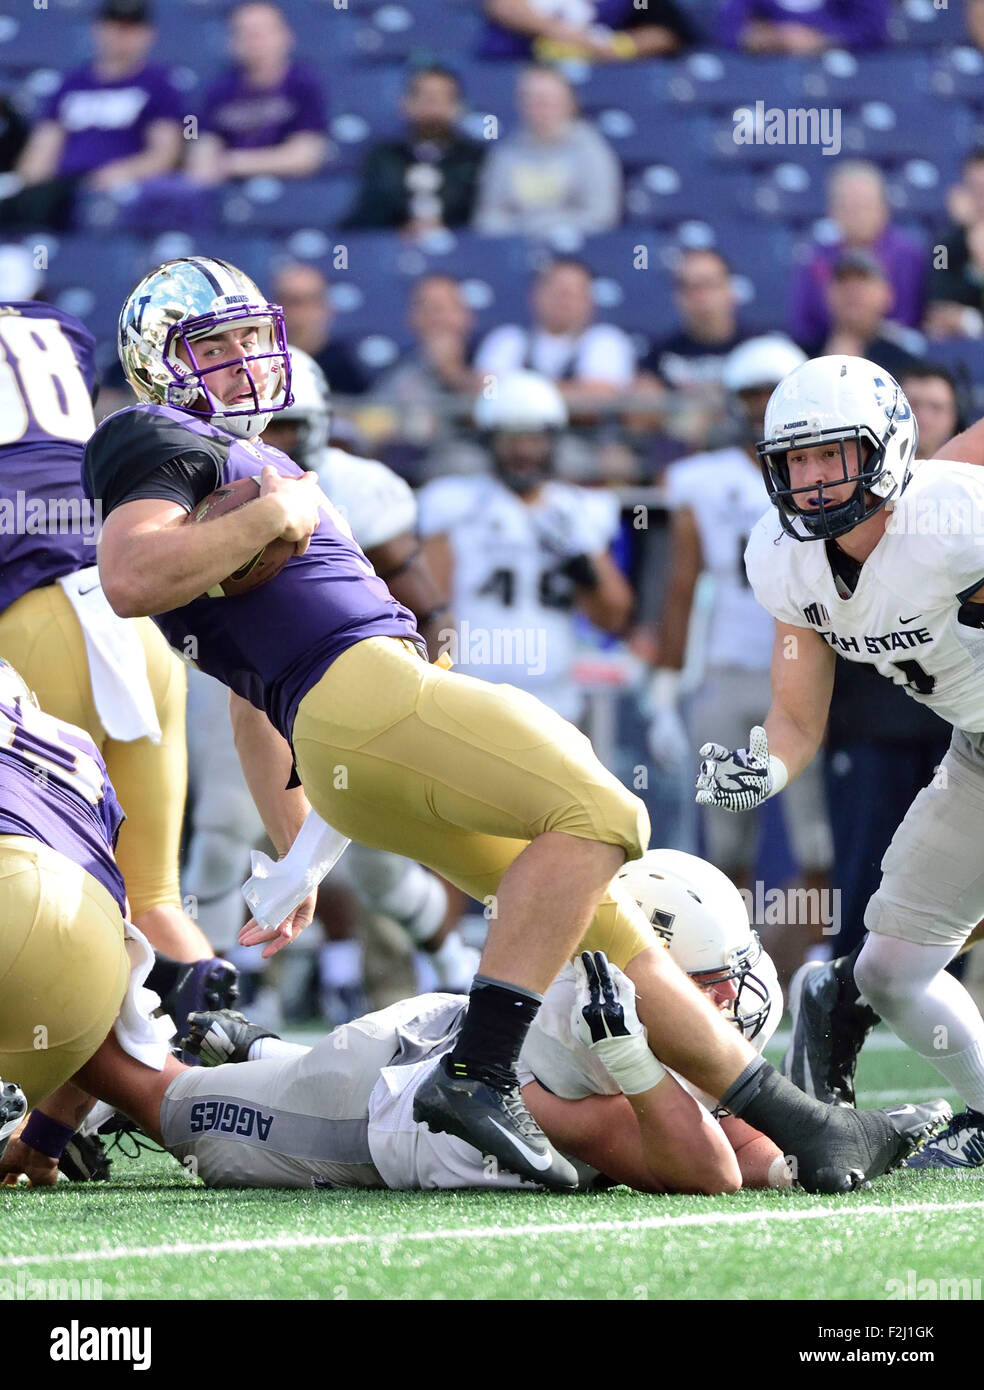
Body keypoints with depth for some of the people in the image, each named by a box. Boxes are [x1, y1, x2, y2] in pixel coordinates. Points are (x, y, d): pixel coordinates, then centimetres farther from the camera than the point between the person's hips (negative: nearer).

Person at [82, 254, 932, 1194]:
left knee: (614, 932, 8)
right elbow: (129, 580, -21)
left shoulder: (245, 464, 33)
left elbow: (252, 712, 36)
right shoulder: (159, 447, 3)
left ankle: (798, 1126, 10)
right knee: (598, 814, -24)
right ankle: (477, 1074, -31)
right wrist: (273, 516, -9)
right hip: (356, 691, -10)